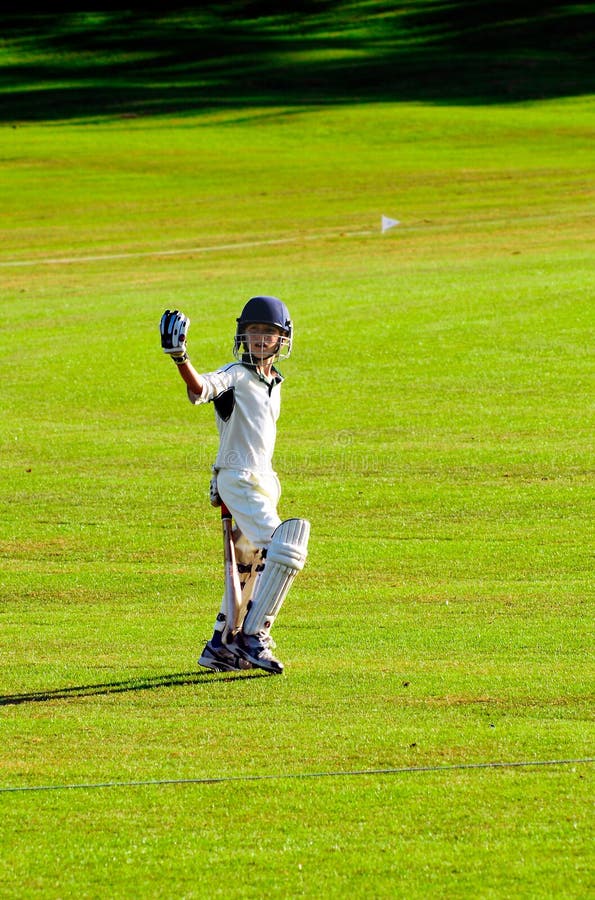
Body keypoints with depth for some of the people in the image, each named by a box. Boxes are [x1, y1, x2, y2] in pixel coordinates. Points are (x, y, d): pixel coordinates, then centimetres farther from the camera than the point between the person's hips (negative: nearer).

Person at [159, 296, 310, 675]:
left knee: (251, 567, 17)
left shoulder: (273, 383, 14)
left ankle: (221, 646, 27)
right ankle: (253, 639, -16)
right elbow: (201, 389, -31)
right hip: (238, 480, -9)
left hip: (262, 481, 9)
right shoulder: (236, 375, -11)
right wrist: (180, 357, -49)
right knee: (285, 550, -20)